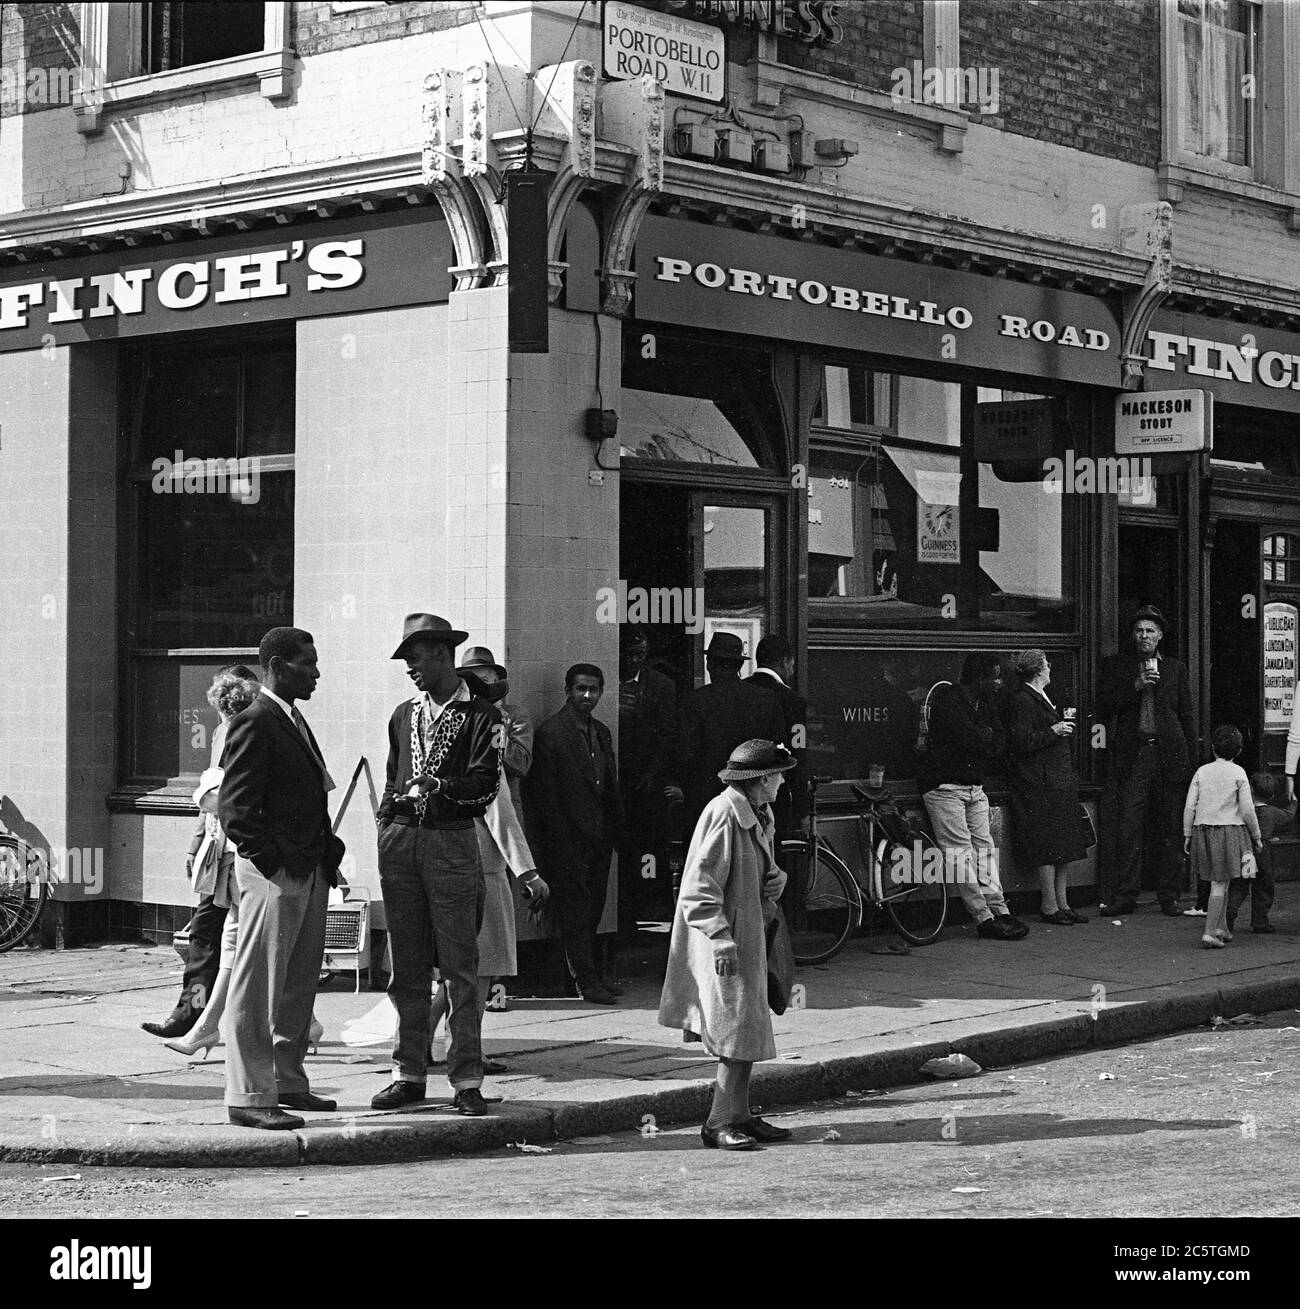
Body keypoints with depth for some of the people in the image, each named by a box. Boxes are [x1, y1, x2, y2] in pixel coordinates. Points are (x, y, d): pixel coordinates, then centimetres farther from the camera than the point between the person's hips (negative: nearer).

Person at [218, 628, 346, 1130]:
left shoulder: (295, 722, 18)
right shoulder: (254, 724, -12)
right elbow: (234, 810, -16)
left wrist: (327, 853, 14)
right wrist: (276, 865, -18)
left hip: (310, 874, 10)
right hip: (274, 876, -10)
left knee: (299, 984, 16)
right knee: (258, 988, -4)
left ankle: (287, 1082, 26)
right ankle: (248, 1096, 0)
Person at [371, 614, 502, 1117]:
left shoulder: (480, 716, 0)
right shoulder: (404, 715, 17)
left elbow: (485, 785, -10)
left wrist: (442, 787, -26)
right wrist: (387, 825, 13)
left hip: (452, 844, -5)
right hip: (400, 843, 5)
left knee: (460, 970, -4)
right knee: (407, 969, 7)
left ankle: (466, 1081, -2)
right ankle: (409, 1074, 13)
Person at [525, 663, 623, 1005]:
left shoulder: (601, 732, 15)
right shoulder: (550, 733, -8)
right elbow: (543, 792, -11)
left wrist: (616, 832, 11)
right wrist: (556, 839, -13)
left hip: (599, 836, 7)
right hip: (567, 838, -7)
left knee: (593, 907, 9)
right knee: (575, 909, -3)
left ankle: (586, 970, 18)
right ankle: (587, 980, 0)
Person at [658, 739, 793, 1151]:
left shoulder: (757, 816, 14)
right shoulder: (723, 814, -17)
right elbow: (699, 888, -21)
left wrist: (775, 879, 5)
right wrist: (721, 939, -26)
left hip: (747, 937, 10)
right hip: (723, 947, -10)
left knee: (749, 1032, 11)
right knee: (740, 1031, -10)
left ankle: (739, 1115, 19)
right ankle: (719, 1123, -6)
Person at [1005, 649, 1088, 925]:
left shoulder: (1039, 698, 18)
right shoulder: (1022, 701, -13)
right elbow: (1021, 742, -19)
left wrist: (1063, 724, 15)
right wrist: (1053, 731, -19)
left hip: (1060, 781, 10)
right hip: (1041, 784, -10)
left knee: (1066, 848, 9)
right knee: (1049, 847, -7)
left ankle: (1061, 903, 14)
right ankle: (1049, 906, -2)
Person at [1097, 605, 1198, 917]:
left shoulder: (1175, 669, 14)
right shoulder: (1116, 666, 10)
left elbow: (1187, 718, 14)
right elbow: (1103, 709, 1)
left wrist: (1191, 762, 6)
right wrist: (1135, 686, -10)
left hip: (1170, 756, 1)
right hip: (1132, 756, -1)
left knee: (1168, 830, 3)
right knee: (1128, 829, -8)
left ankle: (1168, 897, 10)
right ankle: (1122, 897, -5)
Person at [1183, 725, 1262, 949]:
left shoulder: (1202, 772, 3)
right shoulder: (1238, 773, -4)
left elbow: (1190, 807, 1)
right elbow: (1247, 810, -6)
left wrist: (1187, 835, 9)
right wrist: (1256, 836, 5)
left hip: (1203, 829, 3)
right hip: (1228, 830, -3)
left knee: (1219, 882, 18)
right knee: (1219, 884, -2)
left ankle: (1221, 928, 23)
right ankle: (1209, 933, -9)